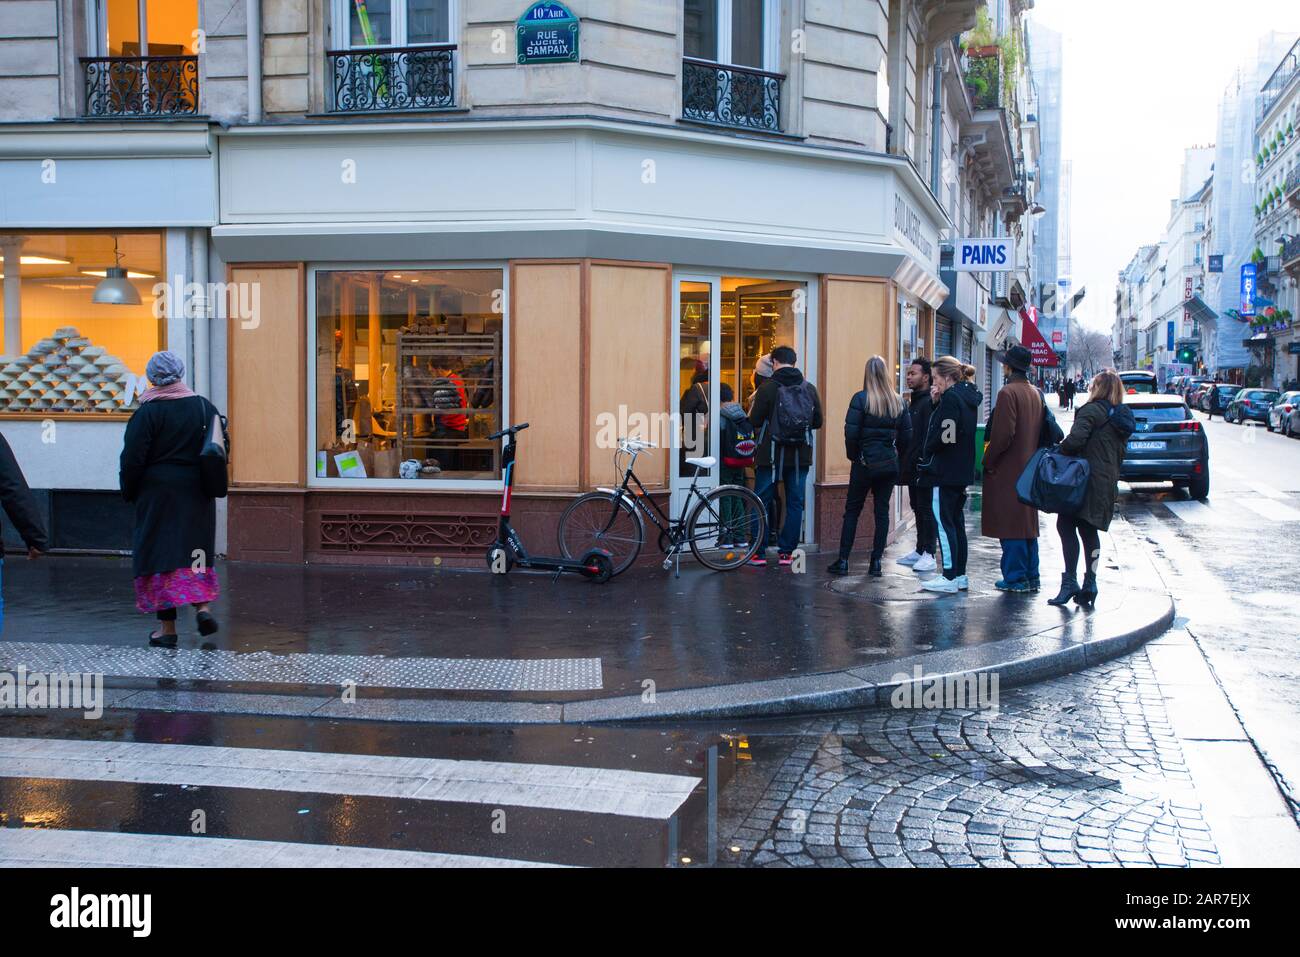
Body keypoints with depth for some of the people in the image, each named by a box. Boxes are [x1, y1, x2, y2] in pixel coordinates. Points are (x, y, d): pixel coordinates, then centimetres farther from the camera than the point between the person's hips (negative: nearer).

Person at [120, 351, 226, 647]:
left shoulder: (148, 412, -11)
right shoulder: (205, 407, 3)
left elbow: (132, 459, -11)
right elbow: (222, 449, 9)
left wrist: (129, 493, 3)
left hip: (158, 493, -4)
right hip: (198, 495, 4)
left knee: (160, 554, 3)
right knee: (195, 548, 17)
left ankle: (167, 627, 5)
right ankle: (202, 606, 0)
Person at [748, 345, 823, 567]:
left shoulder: (768, 387, -10)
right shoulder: (809, 388, 2)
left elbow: (754, 420, -10)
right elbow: (818, 422, 7)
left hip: (771, 455, -3)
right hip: (800, 456, 3)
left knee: (761, 502, 6)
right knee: (795, 503, 10)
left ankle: (759, 553, 5)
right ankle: (787, 552, 10)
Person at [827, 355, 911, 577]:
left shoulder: (860, 399, -9)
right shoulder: (898, 402, 4)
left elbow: (851, 433, -13)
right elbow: (906, 436, 5)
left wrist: (853, 456, 2)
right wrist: (897, 461, 15)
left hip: (865, 462, -3)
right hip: (890, 465, 3)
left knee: (852, 510, 6)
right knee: (882, 511, 8)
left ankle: (843, 561, 6)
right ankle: (876, 562, 7)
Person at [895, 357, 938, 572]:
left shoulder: (930, 402, -14)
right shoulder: (913, 401, 17)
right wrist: (905, 463, 16)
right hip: (912, 466, 10)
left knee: (926, 509, -6)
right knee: (918, 508, 15)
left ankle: (928, 554, -2)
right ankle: (920, 550, 23)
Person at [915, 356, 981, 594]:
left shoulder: (951, 398, -14)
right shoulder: (969, 397, 14)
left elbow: (943, 436, -20)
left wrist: (926, 454, -3)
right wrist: (937, 402, 3)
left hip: (945, 473, -10)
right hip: (963, 472, 10)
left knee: (944, 523, -5)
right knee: (957, 523, 14)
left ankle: (950, 578, -4)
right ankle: (960, 575, 19)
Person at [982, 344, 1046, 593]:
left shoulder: (1008, 393, -15)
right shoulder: (1035, 393, 11)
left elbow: (1003, 434, -21)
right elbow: (1040, 430, 15)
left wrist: (988, 461, -10)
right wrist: (1031, 456, 18)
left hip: (1007, 470, -8)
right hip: (1029, 468, 8)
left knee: (1010, 526, -3)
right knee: (1027, 523, 14)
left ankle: (1015, 577, 0)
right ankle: (1031, 577, 19)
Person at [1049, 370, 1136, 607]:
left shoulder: (1092, 410, -11)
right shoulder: (1122, 417, 15)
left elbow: (1075, 439, -24)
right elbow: (1120, 453, 18)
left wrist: (1061, 449, -6)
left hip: (1086, 480, -8)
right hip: (1108, 482, 8)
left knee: (1066, 526, -3)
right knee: (1089, 531, 13)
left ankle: (1070, 581, -8)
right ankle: (1090, 583, 11)